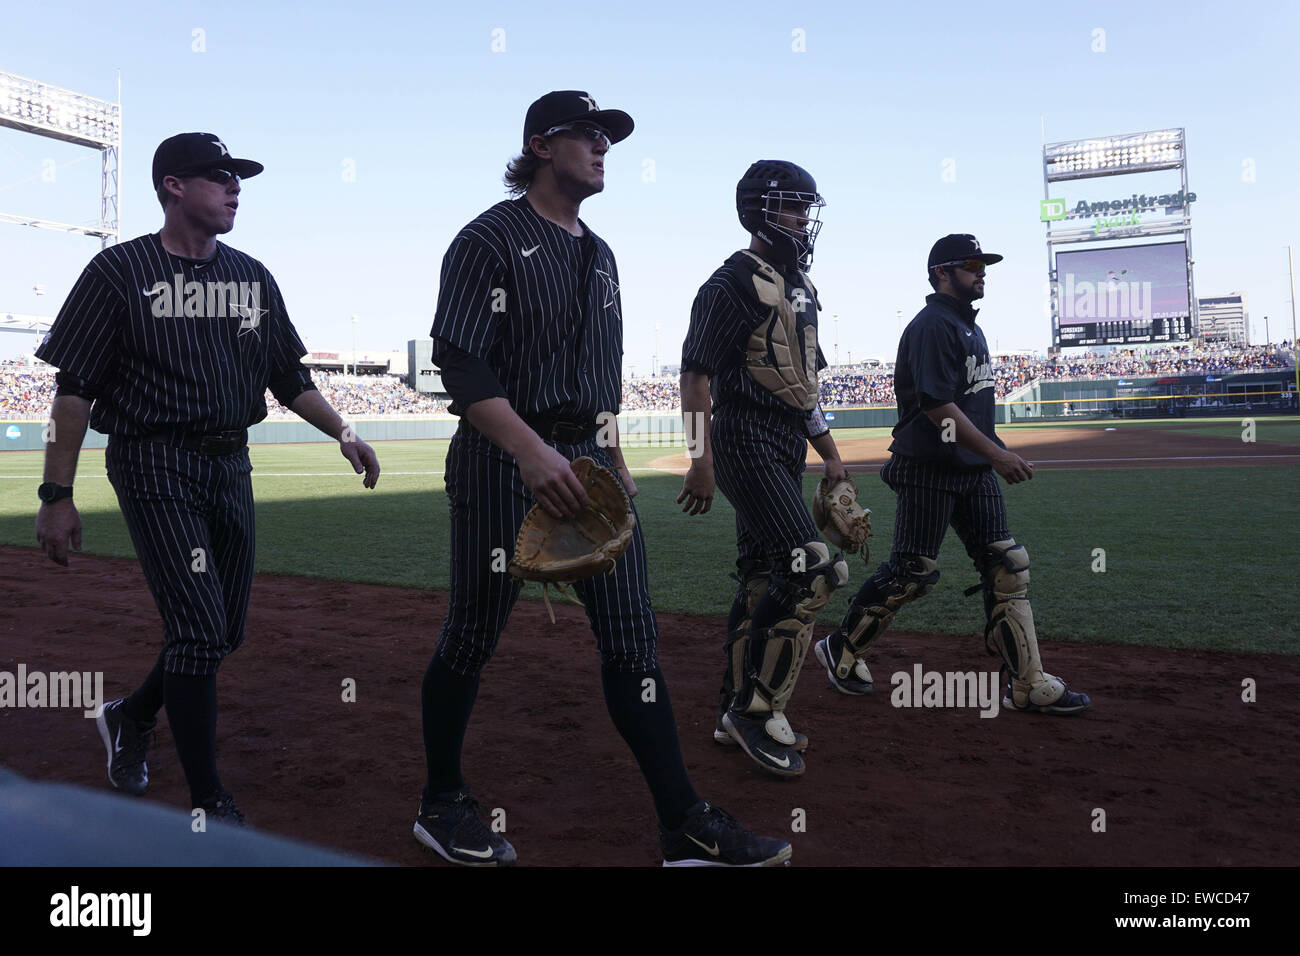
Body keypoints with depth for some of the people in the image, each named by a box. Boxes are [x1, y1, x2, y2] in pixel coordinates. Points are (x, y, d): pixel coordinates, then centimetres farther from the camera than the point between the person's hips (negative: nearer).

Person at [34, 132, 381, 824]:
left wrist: (343, 435, 7)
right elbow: (74, 388, -6)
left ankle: (132, 718, 40)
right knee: (199, 631, -11)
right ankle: (208, 805, 3)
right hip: (154, 463, -6)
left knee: (225, 631, 11)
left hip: (230, 465, 6)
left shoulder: (252, 276, 12)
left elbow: (288, 377, 18)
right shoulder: (120, 271, -4)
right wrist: (56, 495, -10)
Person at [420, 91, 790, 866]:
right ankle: (442, 803, 25)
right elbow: (460, 363, -15)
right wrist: (531, 452, -27)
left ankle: (686, 826, 6)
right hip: (502, 460, -6)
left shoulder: (600, 253, 18)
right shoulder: (491, 240, -5)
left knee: (632, 635, 1)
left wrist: (616, 461, 16)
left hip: (589, 459, 7)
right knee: (473, 636, 4)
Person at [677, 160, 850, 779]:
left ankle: (736, 714, 21)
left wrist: (829, 453, 22)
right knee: (810, 569, -15)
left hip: (785, 449, 10)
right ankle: (756, 709, -3)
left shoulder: (799, 286, 20)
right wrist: (700, 459, -21)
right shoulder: (736, 281, -9)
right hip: (746, 441, -10)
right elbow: (697, 371, -14)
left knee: (762, 577, 11)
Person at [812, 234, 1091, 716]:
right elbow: (937, 406, -23)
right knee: (911, 573, -2)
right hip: (929, 471, -9)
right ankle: (840, 649, 17)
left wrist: (995, 452, 17)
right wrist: (997, 454, -24)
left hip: (974, 468, 9)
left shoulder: (969, 326, 17)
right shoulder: (931, 326, -14)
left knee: (1007, 566, 4)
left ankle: (1028, 685, 10)